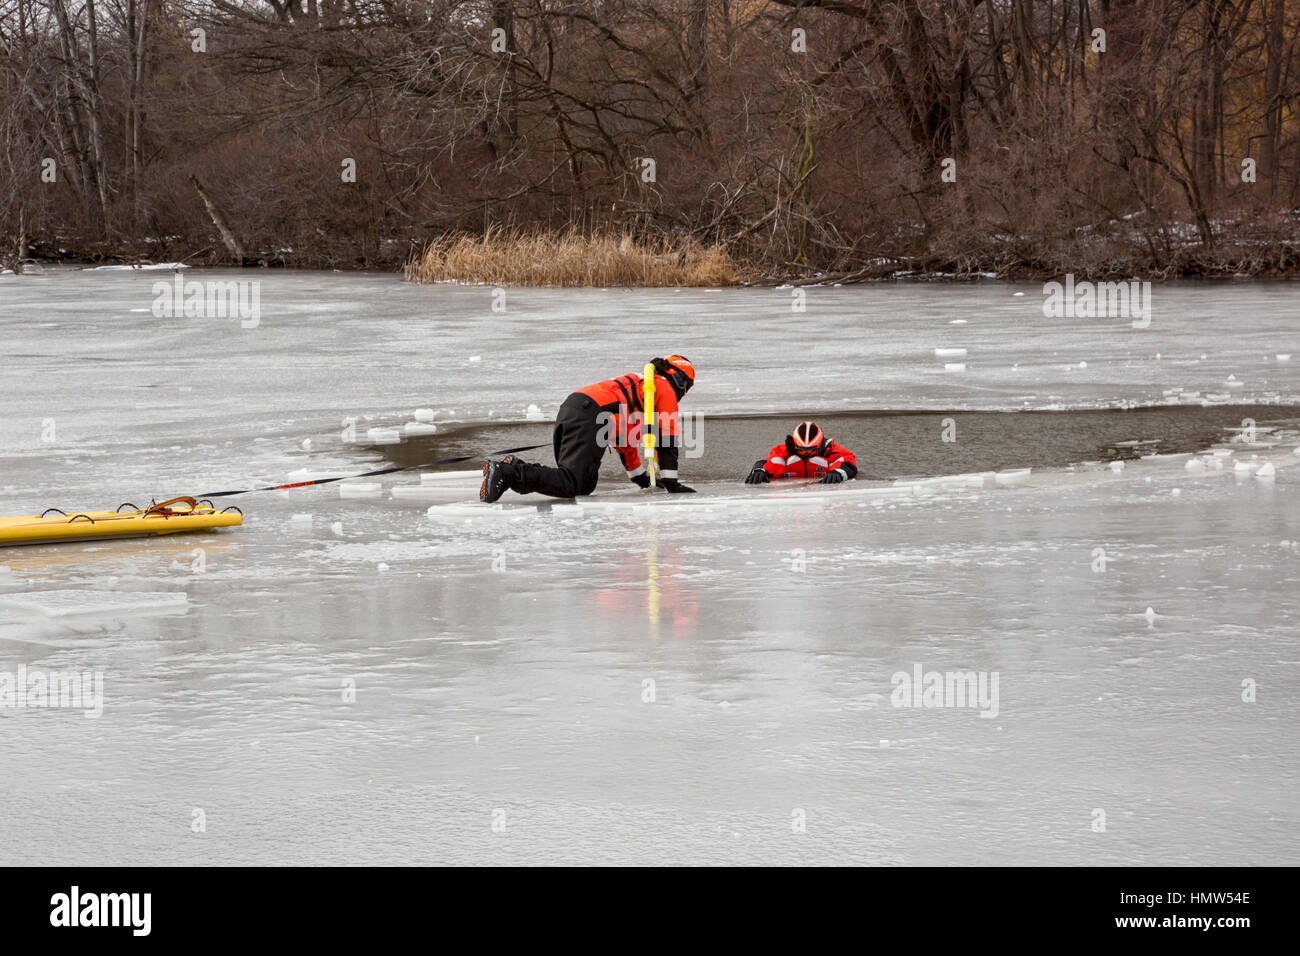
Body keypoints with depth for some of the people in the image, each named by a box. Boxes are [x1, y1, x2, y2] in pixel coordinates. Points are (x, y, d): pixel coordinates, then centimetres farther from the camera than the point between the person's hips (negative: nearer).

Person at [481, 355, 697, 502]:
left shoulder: (638, 384, 40)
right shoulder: (665, 388, 14)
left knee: (586, 484, 8)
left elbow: (625, 441, 45)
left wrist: (640, 476, 50)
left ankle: (517, 468, -3)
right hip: (589, 419, -9)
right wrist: (670, 482, 13)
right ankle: (506, 474, -32)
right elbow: (667, 438, 9)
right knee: (572, 485, -19)